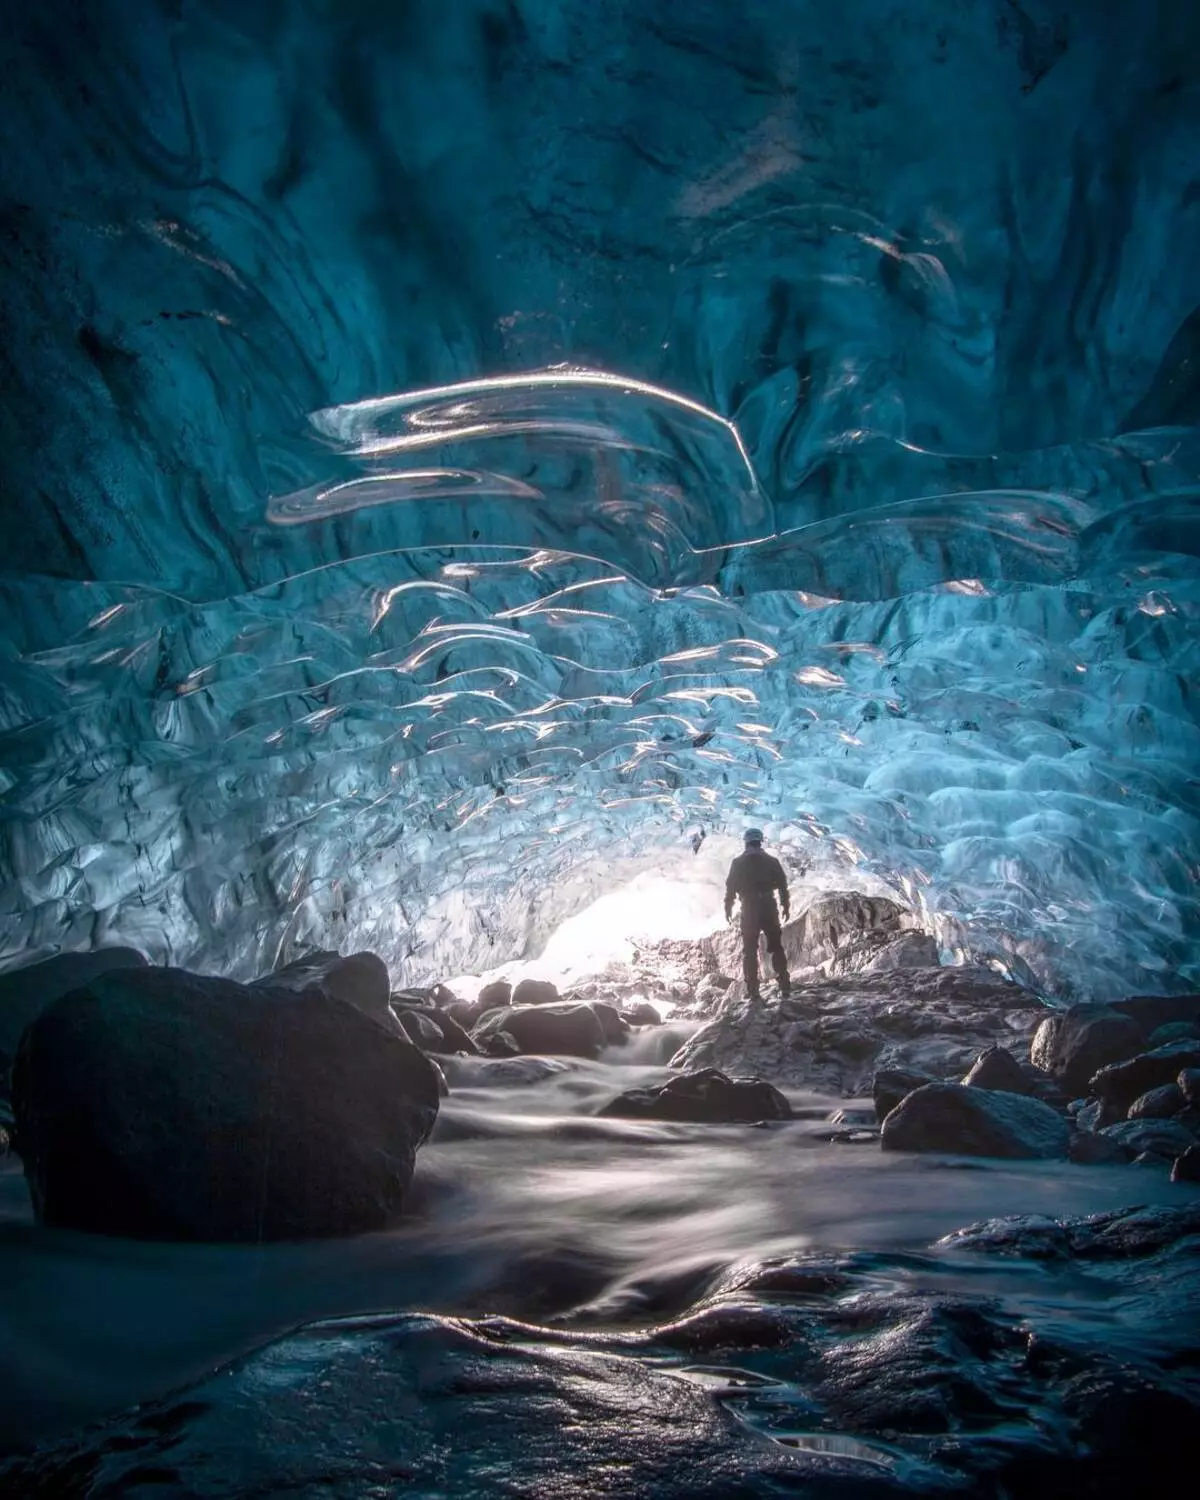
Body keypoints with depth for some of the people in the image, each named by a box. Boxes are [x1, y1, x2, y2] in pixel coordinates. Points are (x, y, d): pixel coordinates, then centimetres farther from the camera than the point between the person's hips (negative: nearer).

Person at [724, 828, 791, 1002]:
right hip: (769, 907, 1)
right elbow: (783, 885, 4)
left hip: (749, 910, -1)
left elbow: (730, 887, 0)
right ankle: (785, 987, 6)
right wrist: (786, 906, 12)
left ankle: (753, 991, 1)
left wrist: (728, 908, 9)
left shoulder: (738, 863, 1)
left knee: (749, 950, 5)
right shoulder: (771, 861, 4)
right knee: (776, 948, 11)